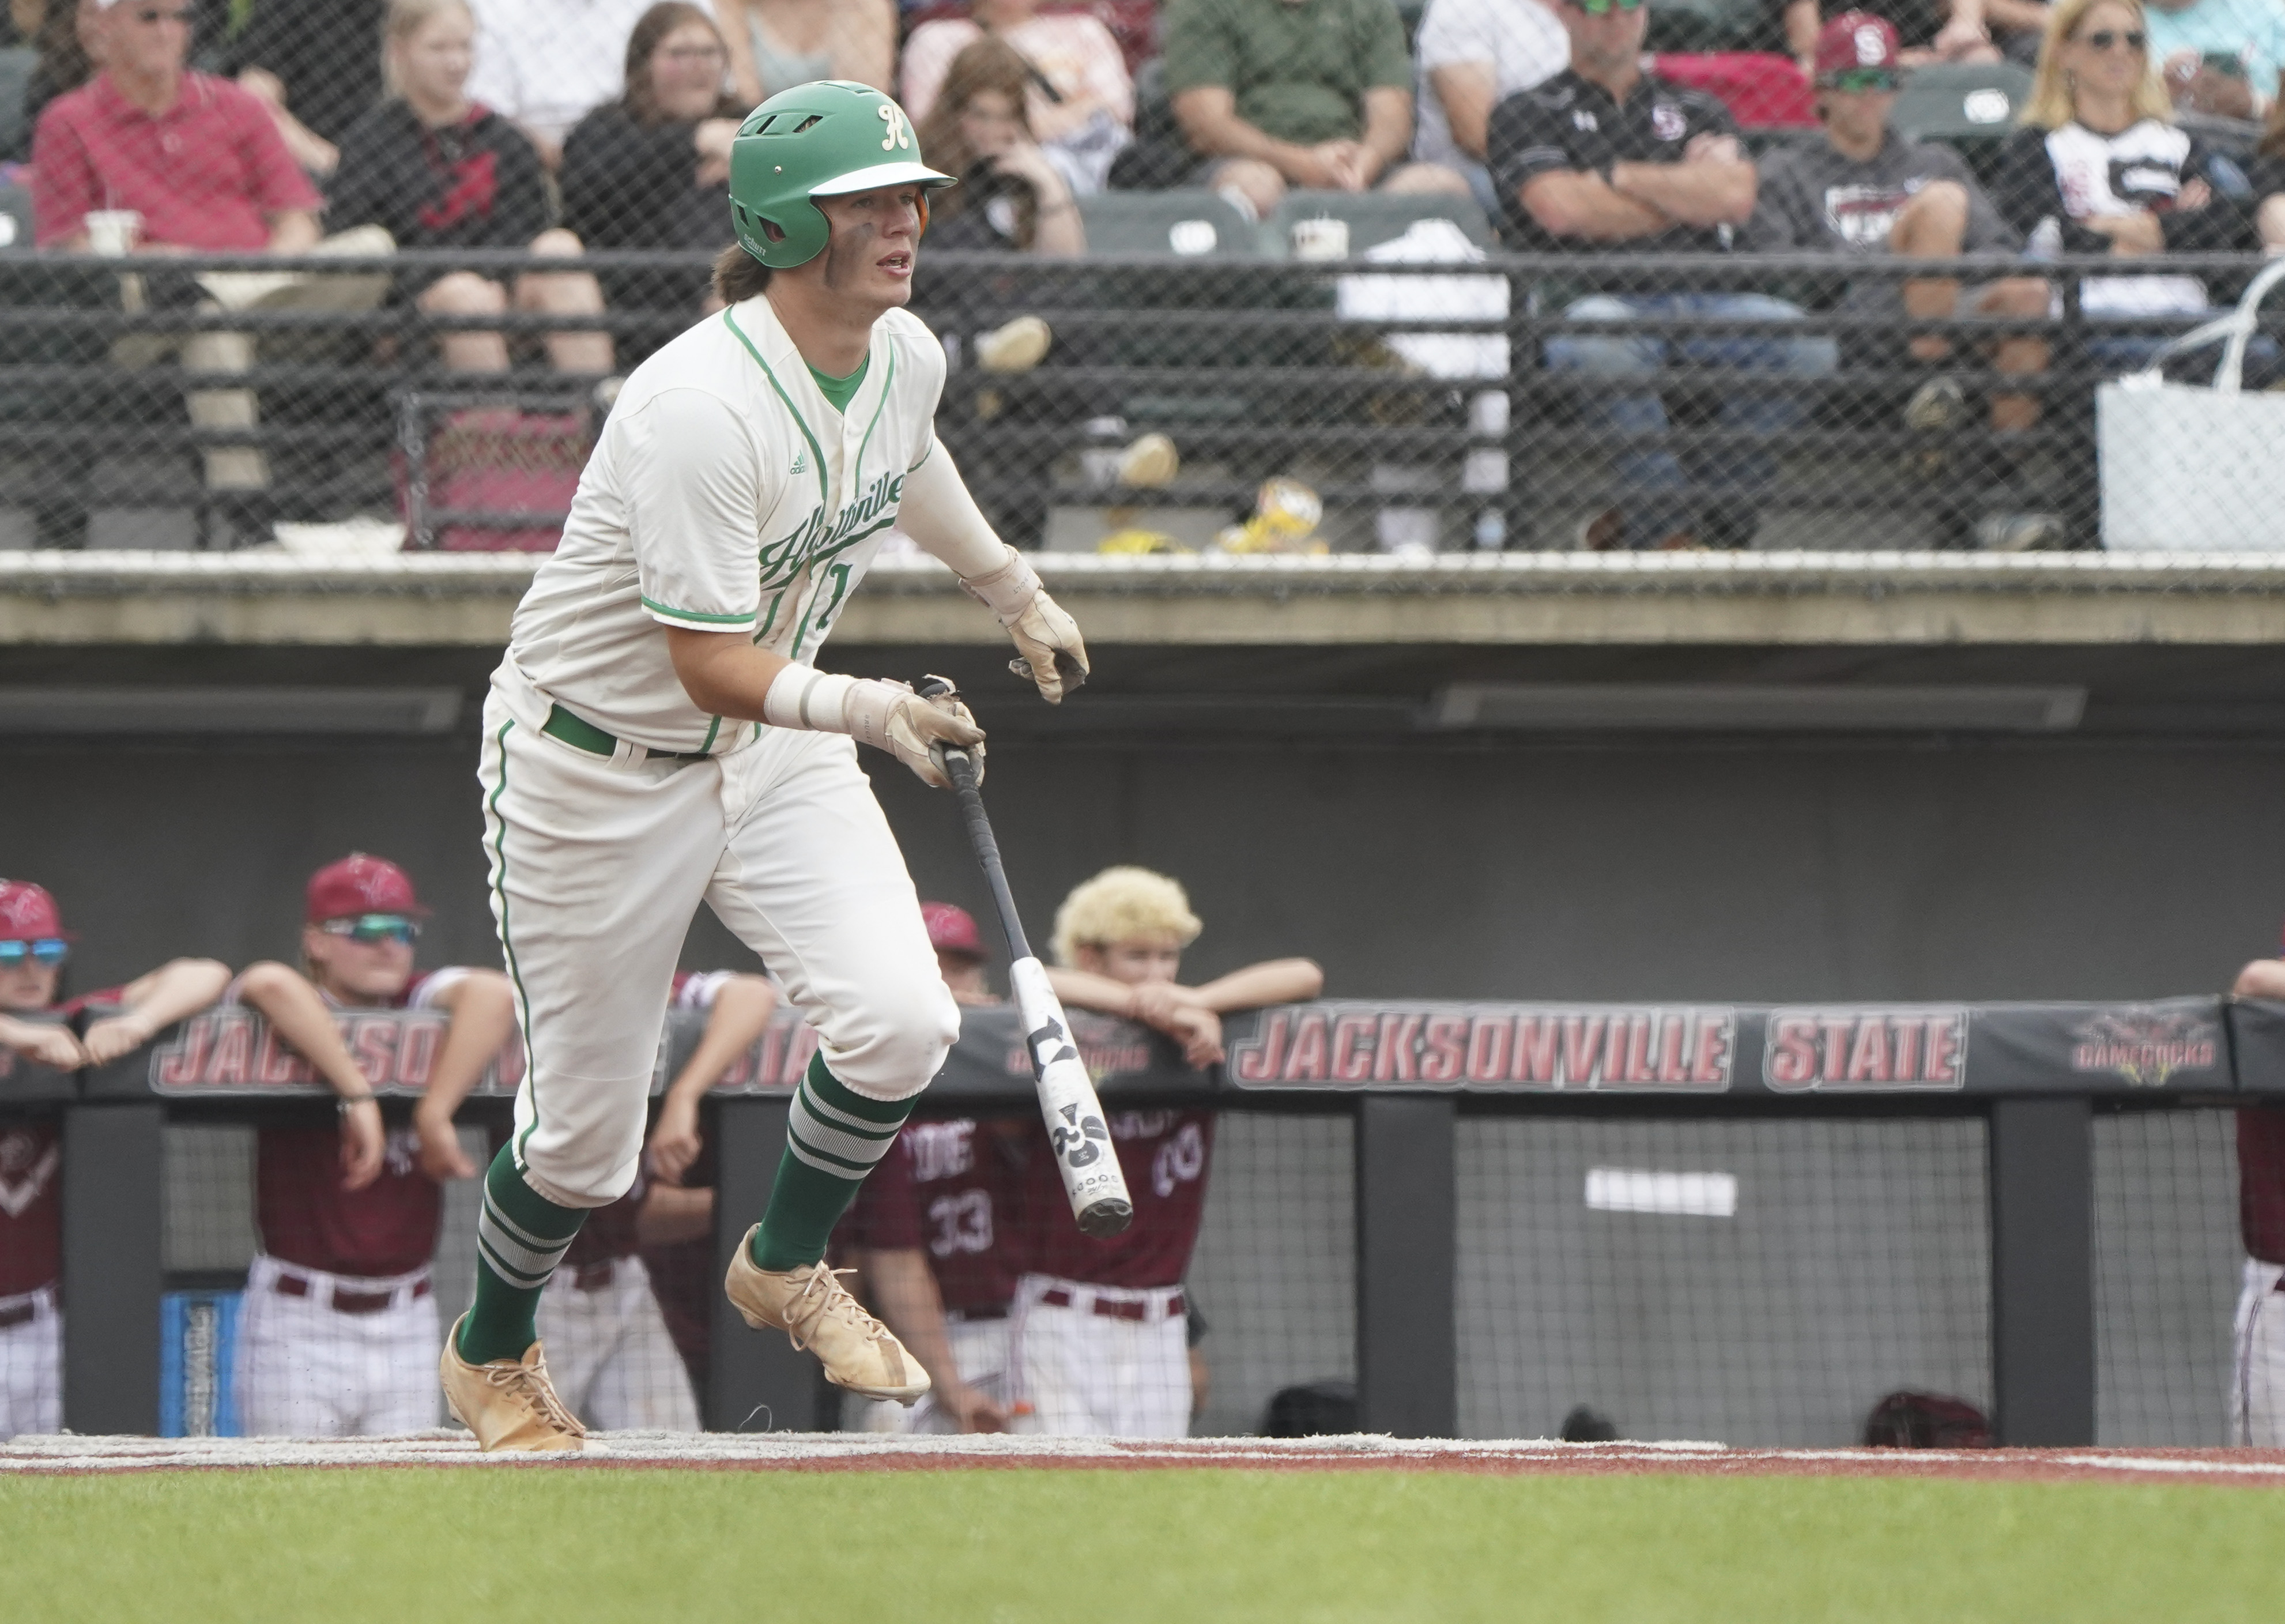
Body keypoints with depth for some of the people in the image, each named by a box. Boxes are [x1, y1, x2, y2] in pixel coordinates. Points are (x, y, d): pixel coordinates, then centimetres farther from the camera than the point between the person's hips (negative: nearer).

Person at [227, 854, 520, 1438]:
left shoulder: (421, 1006, 5)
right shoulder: (294, 1013, -4)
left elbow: (495, 994, -16)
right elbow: (270, 986, -29)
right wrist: (359, 1096, -32)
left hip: (405, 1323, 4)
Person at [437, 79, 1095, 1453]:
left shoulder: (907, 357, -7)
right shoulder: (704, 406, -32)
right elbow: (712, 668, -32)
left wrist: (1017, 593, 31)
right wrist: (868, 709, -47)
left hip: (777, 755, 6)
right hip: (600, 768, -6)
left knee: (902, 1023, -16)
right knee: (589, 1137, 3)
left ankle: (786, 1269, 14)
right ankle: (492, 1355, 35)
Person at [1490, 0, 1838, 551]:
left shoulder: (1696, 109, 26)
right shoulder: (1528, 113, 16)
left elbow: (1735, 197, 5)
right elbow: (1562, 210, -4)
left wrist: (1617, 176, 4)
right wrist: (1689, 199, 7)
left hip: (1705, 299, 4)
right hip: (1592, 296, -3)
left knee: (1809, 347, -28)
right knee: (1606, 347, -42)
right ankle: (1670, 531, -31)